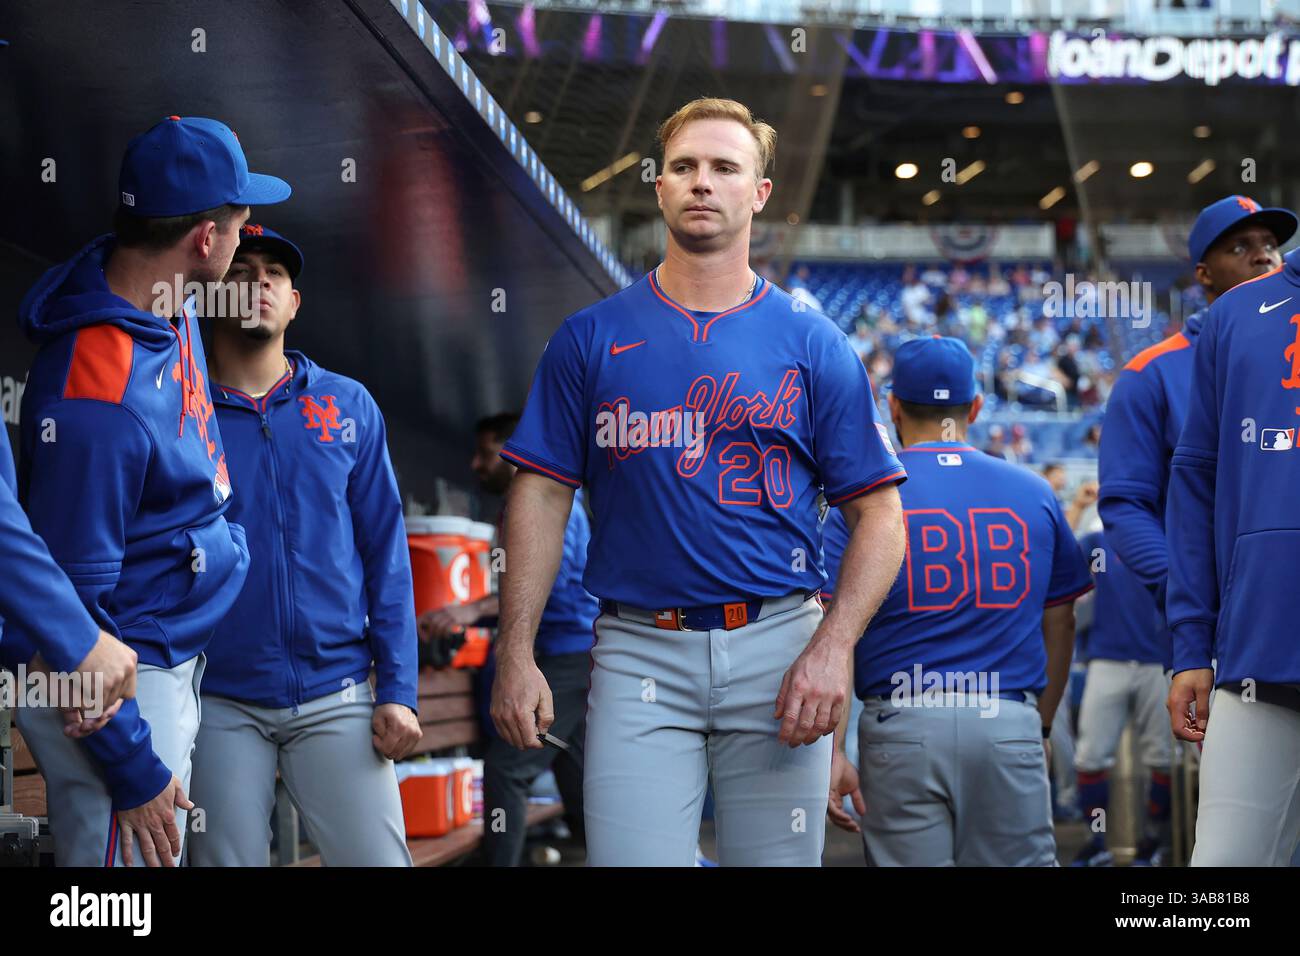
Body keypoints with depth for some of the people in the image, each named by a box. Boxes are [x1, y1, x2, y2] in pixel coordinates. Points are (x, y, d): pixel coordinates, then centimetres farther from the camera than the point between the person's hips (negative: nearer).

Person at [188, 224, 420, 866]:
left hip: (335, 695, 1)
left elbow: (385, 551, 7)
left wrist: (397, 688, -1)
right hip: (217, 702, -1)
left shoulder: (349, 406, 8)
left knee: (378, 859, -4)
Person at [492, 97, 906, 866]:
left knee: (778, 858, 6)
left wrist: (833, 647, -11)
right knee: (630, 856, -8)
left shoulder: (813, 344, 5)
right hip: (639, 653, 0)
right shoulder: (591, 338, 8)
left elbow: (879, 515, 4)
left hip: (777, 650, 0)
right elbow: (544, 495, 6)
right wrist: (517, 652, -3)